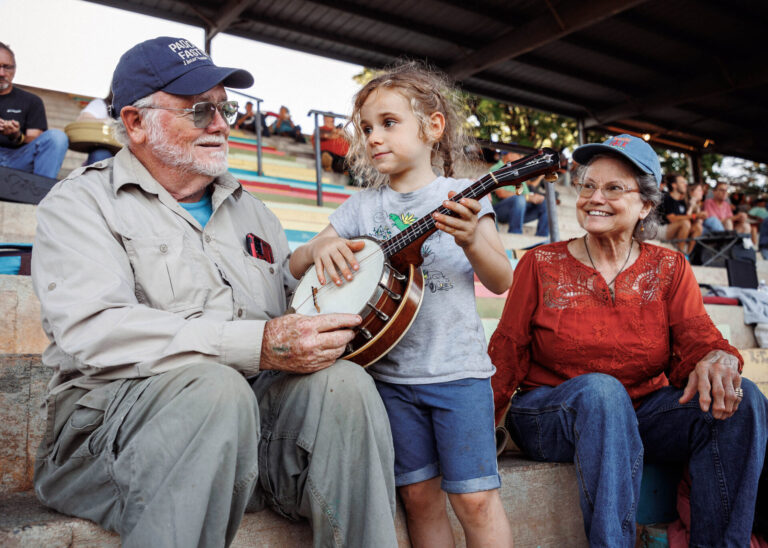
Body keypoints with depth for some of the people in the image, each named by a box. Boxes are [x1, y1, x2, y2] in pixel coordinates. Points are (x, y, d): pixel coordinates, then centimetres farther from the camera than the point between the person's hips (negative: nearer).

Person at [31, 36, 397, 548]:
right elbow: (91, 332, -17)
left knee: (343, 383, -24)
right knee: (215, 388, -36)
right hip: (112, 417, -4)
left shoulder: (250, 209, 22)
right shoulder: (81, 203, 2)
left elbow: (299, 309, 23)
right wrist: (259, 344, -27)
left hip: (251, 409, 5)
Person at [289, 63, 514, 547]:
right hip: (390, 372, 3)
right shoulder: (362, 207, 8)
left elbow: (501, 282, -3)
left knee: (475, 497, -3)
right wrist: (322, 247, -12)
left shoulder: (463, 196, 1)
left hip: (457, 368, -3)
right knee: (419, 495, 9)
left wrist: (471, 239, -22)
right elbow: (296, 268, 10)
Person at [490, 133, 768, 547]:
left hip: (639, 416, 3)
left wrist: (715, 361, -33)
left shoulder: (670, 269, 5)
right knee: (600, 388, -35)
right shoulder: (541, 265, -3)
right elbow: (508, 353, -5)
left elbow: (696, 339, -7)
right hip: (550, 416, -3)